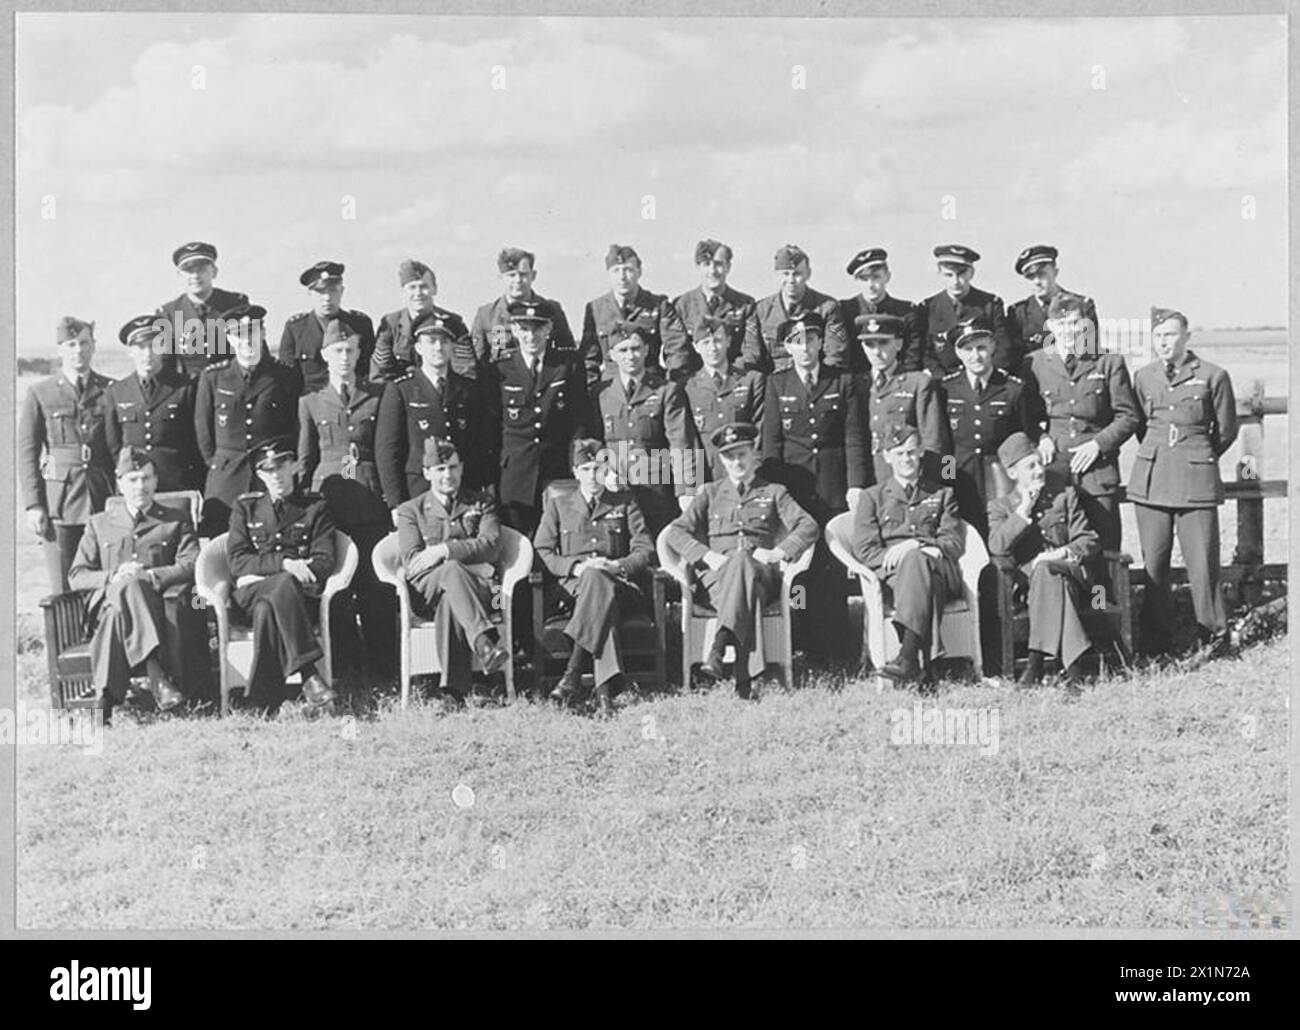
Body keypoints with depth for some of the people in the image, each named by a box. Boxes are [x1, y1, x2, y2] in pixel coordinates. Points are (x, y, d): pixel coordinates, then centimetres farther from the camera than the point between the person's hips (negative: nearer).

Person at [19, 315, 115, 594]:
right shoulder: (39, 394, 6)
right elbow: (27, 453, 4)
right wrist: (33, 505, -4)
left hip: (105, 499, 1)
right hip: (58, 501, -1)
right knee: (64, 593, -1)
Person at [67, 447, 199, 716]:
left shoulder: (176, 523, 19)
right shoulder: (99, 524, 24)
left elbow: (191, 567, 2)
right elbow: (76, 577, 13)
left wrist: (148, 576, -15)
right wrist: (113, 578, -8)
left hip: (155, 606, -1)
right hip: (105, 604, 1)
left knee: (118, 614, -37)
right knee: (126, 587, -38)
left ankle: (108, 692, -44)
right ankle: (157, 676, -49)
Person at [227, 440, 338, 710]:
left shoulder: (316, 508, 16)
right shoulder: (245, 506, 19)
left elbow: (325, 561, 4)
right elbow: (236, 561, 6)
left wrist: (275, 573, -11)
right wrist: (283, 564, -12)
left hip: (301, 592, 0)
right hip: (251, 591, 0)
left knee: (266, 609, -37)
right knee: (285, 585, -38)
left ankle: (265, 699, -41)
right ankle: (308, 676, -45)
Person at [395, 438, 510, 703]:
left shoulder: (481, 503, 21)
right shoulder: (411, 510, 19)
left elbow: (490, 546, 2)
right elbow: (411, 562, 3)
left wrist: (444, 550, -11)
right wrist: (452, 561, -11)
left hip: (477, 588, 0)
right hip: (426, 592, 0)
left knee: (450, 600, -38)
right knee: (452, 570, -38)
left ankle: (453, 689, -52)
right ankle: (485, 642, -57)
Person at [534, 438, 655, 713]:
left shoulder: (625, 501, 19)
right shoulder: (558, 504, 18)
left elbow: (645, 550, 10)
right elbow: (542, 552, 9)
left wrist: (616, 566, -10)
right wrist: (575, 566, -10)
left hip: (619, 583, 0)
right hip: (572, 585, 0)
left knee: (597, 580, -39)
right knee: (600, 589, -39)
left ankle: (572, 675, -46)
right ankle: (605, 685, -52)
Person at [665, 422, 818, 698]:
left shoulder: (774, 492, 22)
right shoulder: (710, 493, 24)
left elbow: (808, 526, 7)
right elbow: (676, 531, 13)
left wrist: (777, 553, -9)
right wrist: (707, 555, -5)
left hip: (762, 574, 0)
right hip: (717, 576, 0)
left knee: (741, 561, -39)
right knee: (737, 563, -40)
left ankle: (718, 650, -59)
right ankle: (742, 673, -58)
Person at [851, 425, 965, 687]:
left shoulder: (942, 495, 27)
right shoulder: (873, 496, 24)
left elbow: (956, 543, 12)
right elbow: (864, 548, 10)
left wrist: (916, 546, -7)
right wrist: (894, 556, -10)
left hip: (940, 571, 0)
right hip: (890, 572, 0)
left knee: (915, 560, -39)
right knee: (915, 562, -39)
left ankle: (908, 656, -56)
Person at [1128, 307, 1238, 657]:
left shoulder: (1213, 376, 1)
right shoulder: (1142, 377, 10)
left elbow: (1227, 430, 11)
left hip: (1196, 481, -3)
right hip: (1150, 480, 3)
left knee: (1202, 562, -5)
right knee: (1153, 563, 2)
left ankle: (1214, 636, 8)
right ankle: (1157, 641, 10)